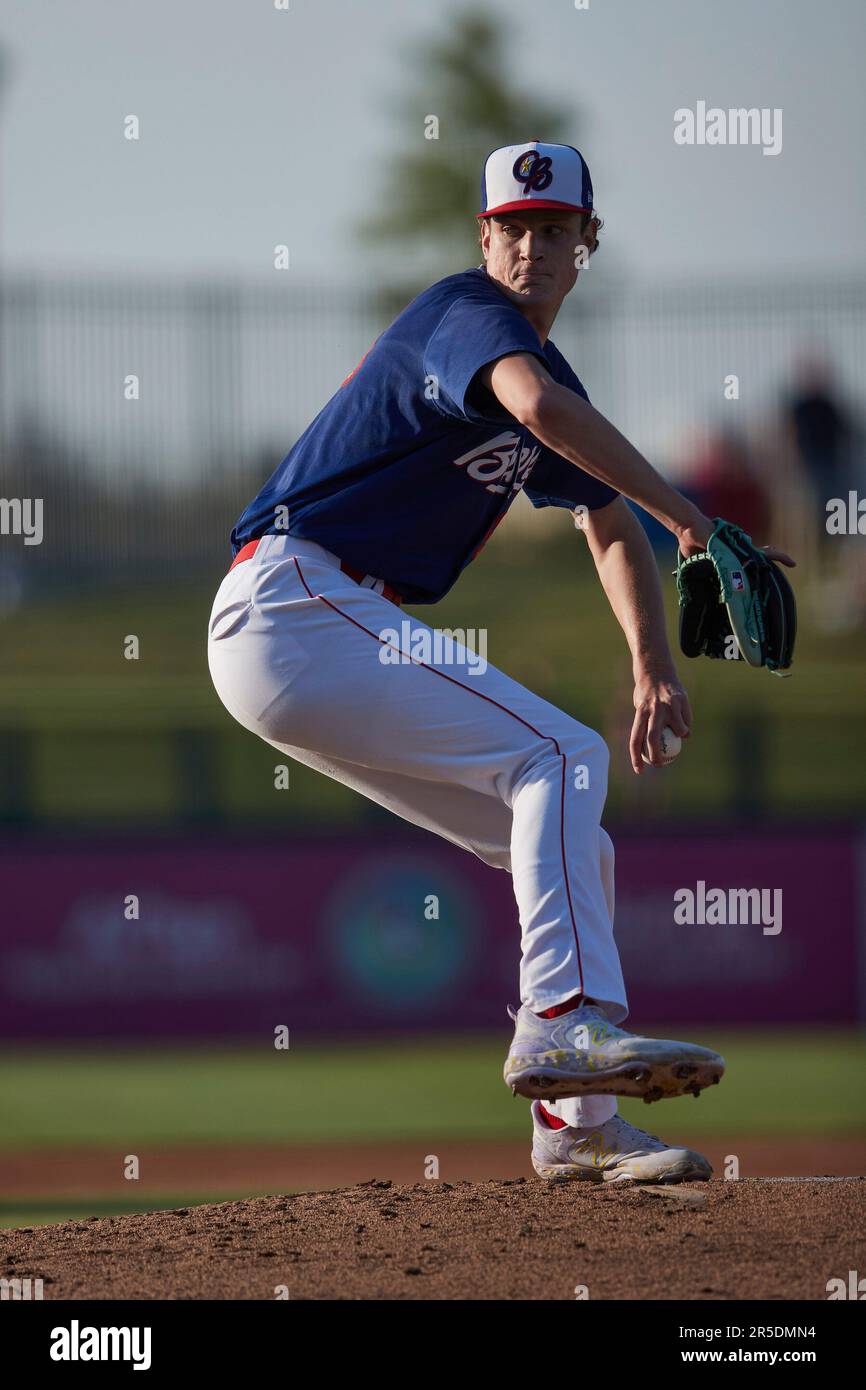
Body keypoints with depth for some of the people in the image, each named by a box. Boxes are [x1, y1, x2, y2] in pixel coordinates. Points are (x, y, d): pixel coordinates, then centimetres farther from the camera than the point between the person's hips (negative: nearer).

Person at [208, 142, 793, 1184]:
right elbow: (539, 405, -33)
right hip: (293, 603, -10)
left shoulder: (543, 363, 20)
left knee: (566, 843, 10)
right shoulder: (466, 311, -10)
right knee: (562, 756, -19)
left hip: (350, 632, 10)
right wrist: (680, 513, -25)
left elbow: (611, 528, 29)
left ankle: (578, 1127, 11)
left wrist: (654, 669, 14)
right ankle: (562, 1023, -31)